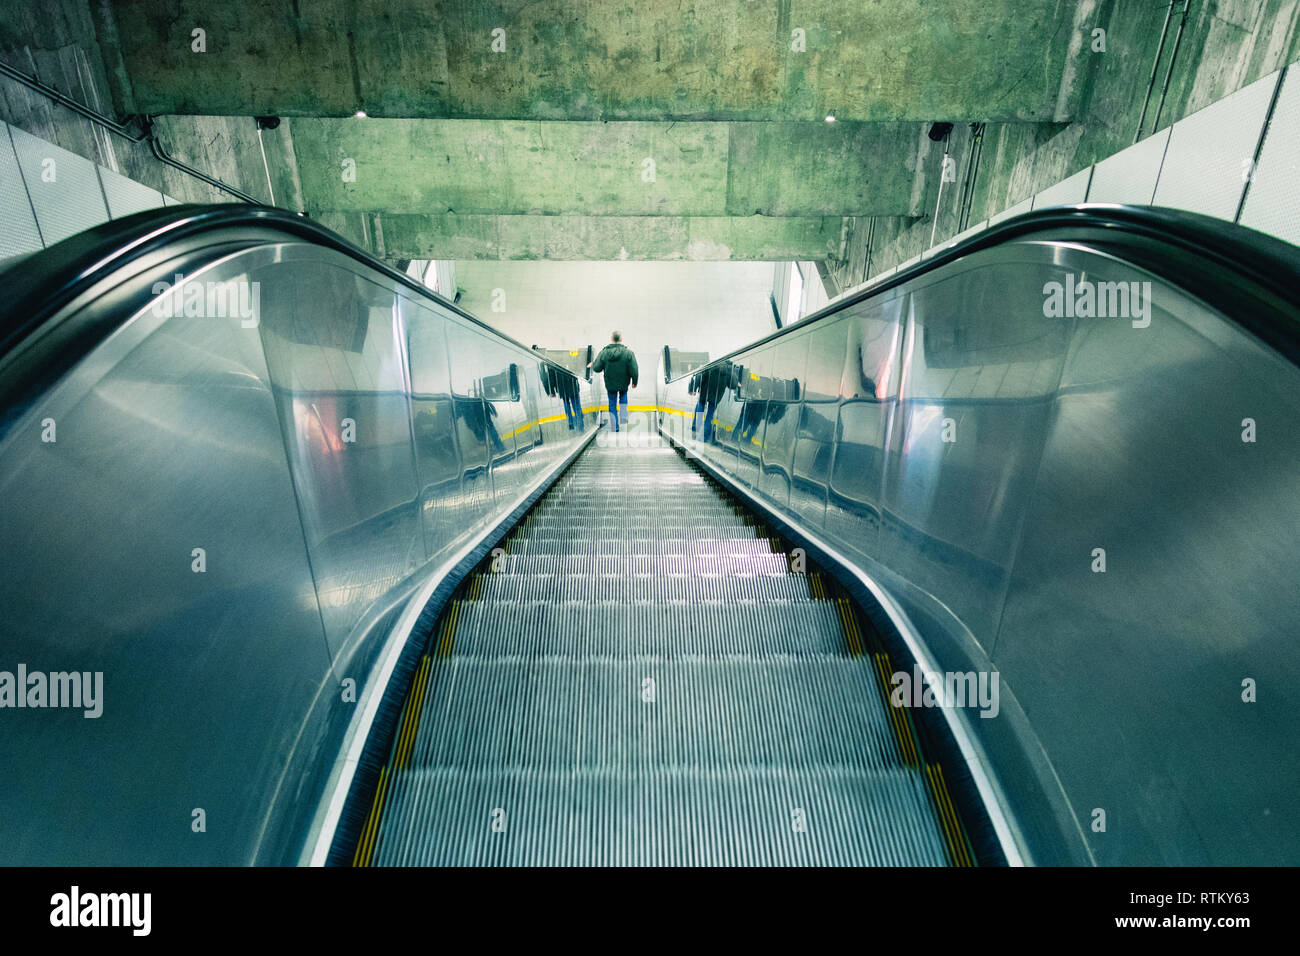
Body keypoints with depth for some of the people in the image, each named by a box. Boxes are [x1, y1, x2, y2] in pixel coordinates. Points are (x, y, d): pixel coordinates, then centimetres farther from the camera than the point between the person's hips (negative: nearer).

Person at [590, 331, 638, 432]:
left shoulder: (604, 352, -13)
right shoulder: (628, 353, -15)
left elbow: (597, 368, -8)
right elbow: (634, 370, -13)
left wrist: (592, 365, 16)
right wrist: (634, 382, 3)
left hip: (610, 384, 0)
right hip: (624, 384, 0)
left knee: (612, 404, 15)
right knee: (623, 397, 31)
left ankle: (614, 427, 18)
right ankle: (623, 416, 21)